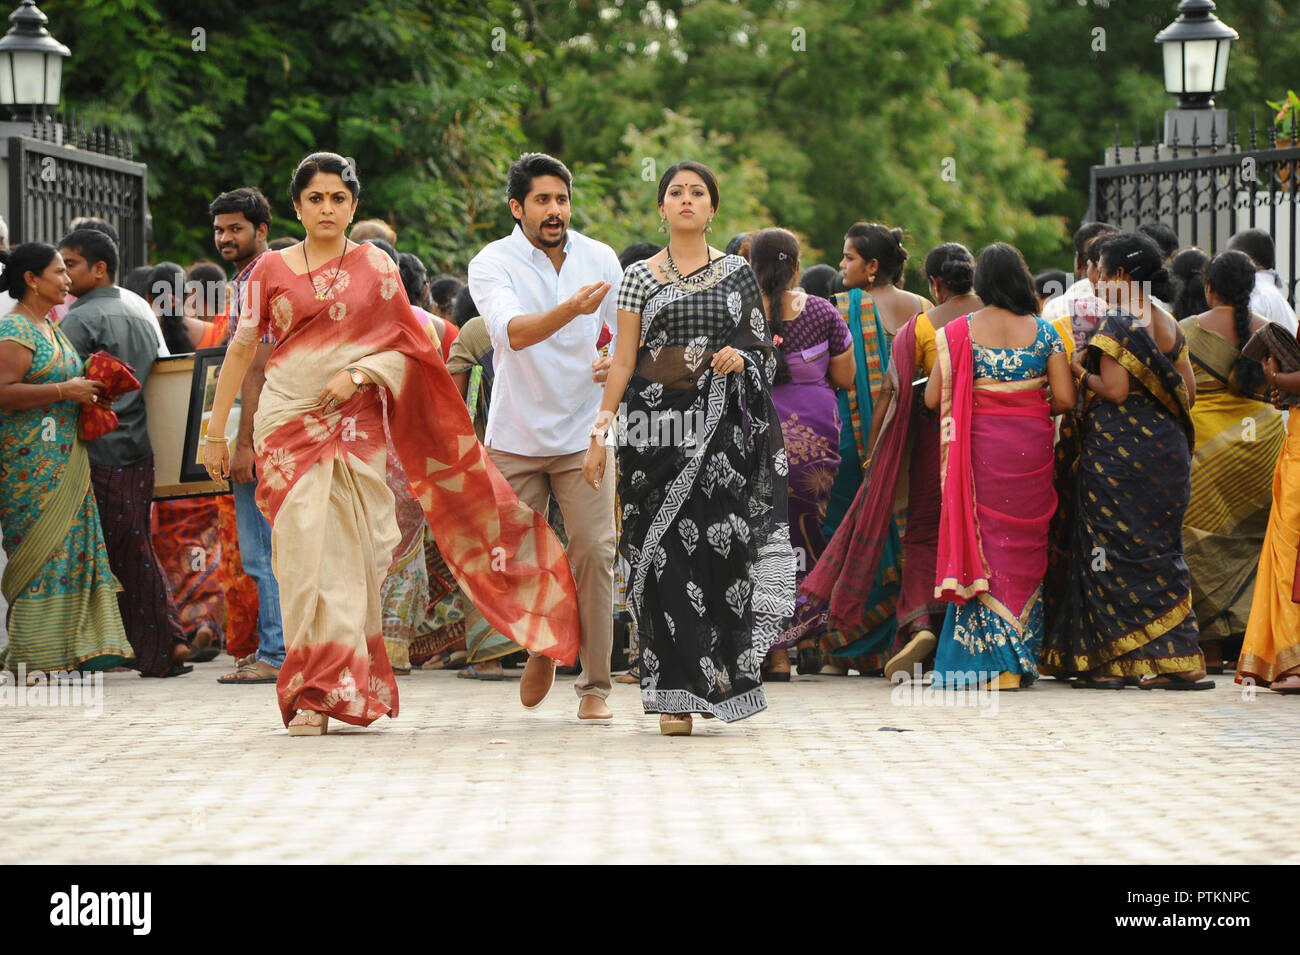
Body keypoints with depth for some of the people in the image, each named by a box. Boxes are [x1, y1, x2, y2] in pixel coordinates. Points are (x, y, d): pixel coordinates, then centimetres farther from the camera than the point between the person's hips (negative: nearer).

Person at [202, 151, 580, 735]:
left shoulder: (376, 268, 8)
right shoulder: (271, 270, 8)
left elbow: (406, 348, 7)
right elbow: (241, 351, 9)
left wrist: (357, 375, -11)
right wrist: (216, 432, 6)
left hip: (356, 422, 1)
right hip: (289, 421, -1)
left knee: (348, 550, -2)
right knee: (303, 550, -9)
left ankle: (339, 688, 7)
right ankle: (312, 692, -6)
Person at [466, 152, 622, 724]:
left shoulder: (601, 260, 3)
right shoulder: (493, 264, -8)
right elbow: (513, 332, -26)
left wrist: (618, 363, -10)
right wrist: (569, 310, -43)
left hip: (583, 435, 1)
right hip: (516, 437, -1)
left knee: (594, 551, -9)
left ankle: (594, 685, -2)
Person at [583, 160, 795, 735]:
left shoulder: (737, 273, 10)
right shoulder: (640, 277, 8)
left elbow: (764, 350, 15)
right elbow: (622, 361, 5)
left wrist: (741, 358, -8)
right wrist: (600, 433, -1)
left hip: (720, 427, 1)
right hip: (657, 422, -1)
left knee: (720, 546, -6)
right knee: (664, 552, -5)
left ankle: (722, 676, 8)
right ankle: (674, 694, -2)